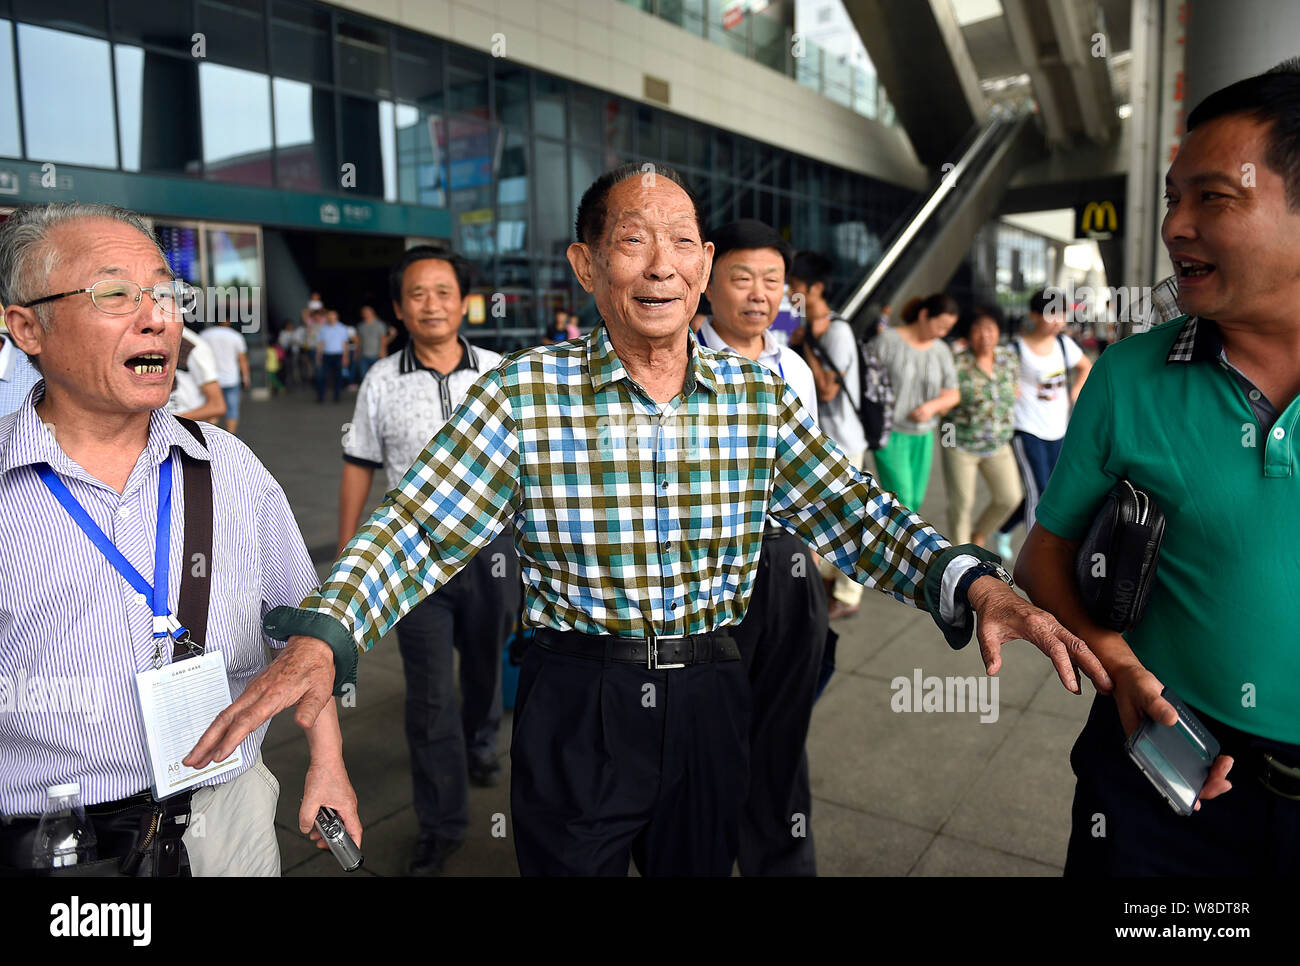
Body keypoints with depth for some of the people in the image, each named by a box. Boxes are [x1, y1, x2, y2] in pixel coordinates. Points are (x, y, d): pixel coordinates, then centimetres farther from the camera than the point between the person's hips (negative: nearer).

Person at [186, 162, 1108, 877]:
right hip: (578, 705, -2)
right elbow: (417, 532, -11)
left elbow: (855, 513, -4)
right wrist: (320, 638, -27)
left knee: (702, 866, 23)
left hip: (711, 697, 3)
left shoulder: (759, 394, -2)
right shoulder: (524, 394, -11)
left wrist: (974, 585, -20)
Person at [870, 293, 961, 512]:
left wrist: (932, 406, -9)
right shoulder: (888, 340, -8)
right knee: (901, 498, -12)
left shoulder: (941, 350, 8)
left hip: (923, 436, 6)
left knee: (915, 500, 8)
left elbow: (953, 394, 13)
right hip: (890, 434, -6)